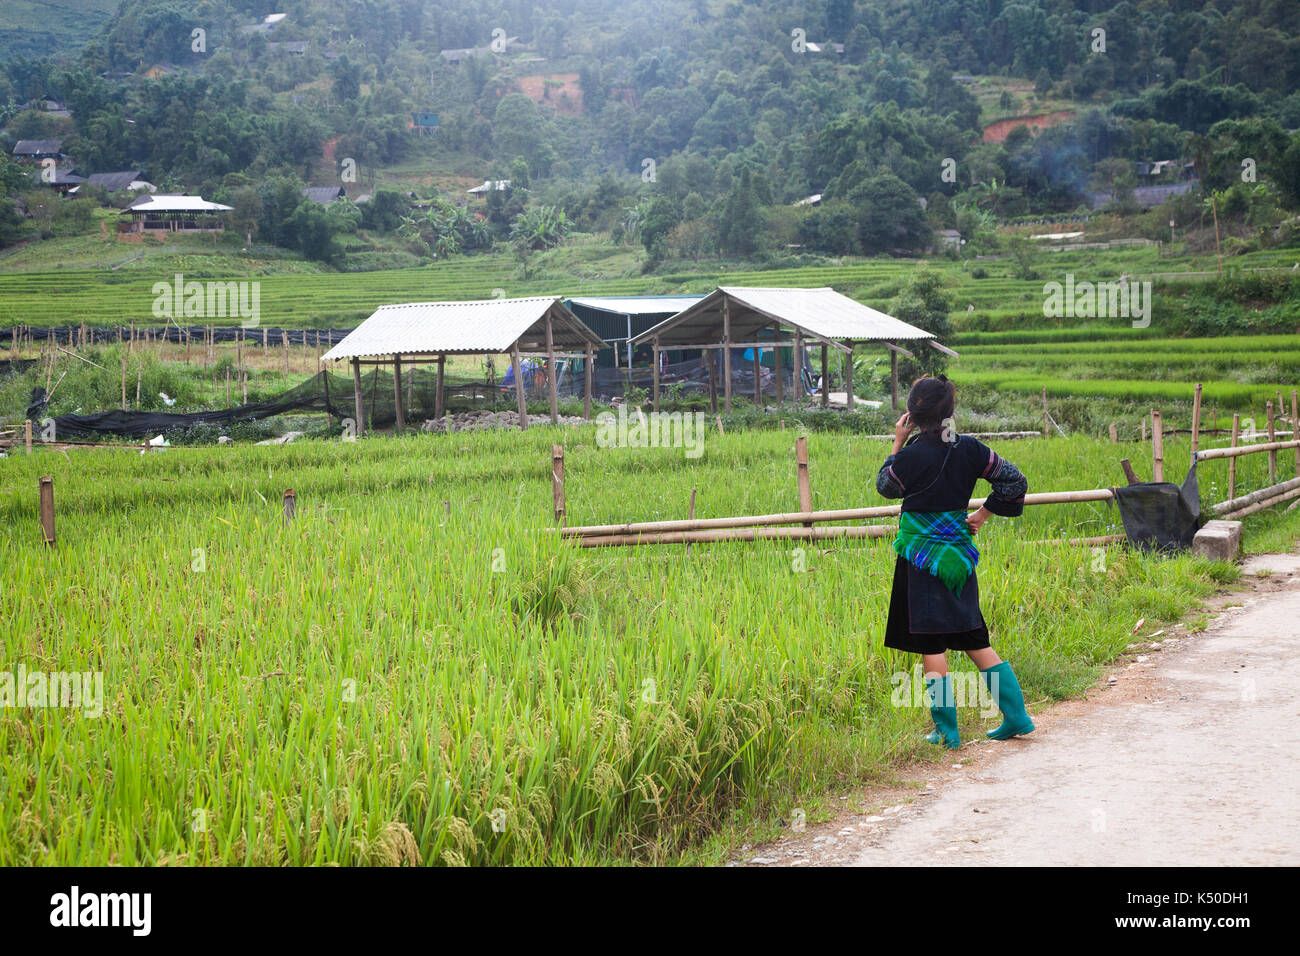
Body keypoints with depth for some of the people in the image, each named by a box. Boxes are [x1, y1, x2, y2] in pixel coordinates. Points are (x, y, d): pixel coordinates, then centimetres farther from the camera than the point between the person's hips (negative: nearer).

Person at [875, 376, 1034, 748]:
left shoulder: (912, 456, -16)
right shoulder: (969, 449, -1)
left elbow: (885, 485, 4)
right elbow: (1014, 480, 5)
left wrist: (898, 442, 7)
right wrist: (982, 515, 13)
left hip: (922, 557, -5)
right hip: (958, 554, 5)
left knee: (931, 644, 2)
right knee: (974, 639, 14)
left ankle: (946, 729, 3)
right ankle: (1017, 715, 12)